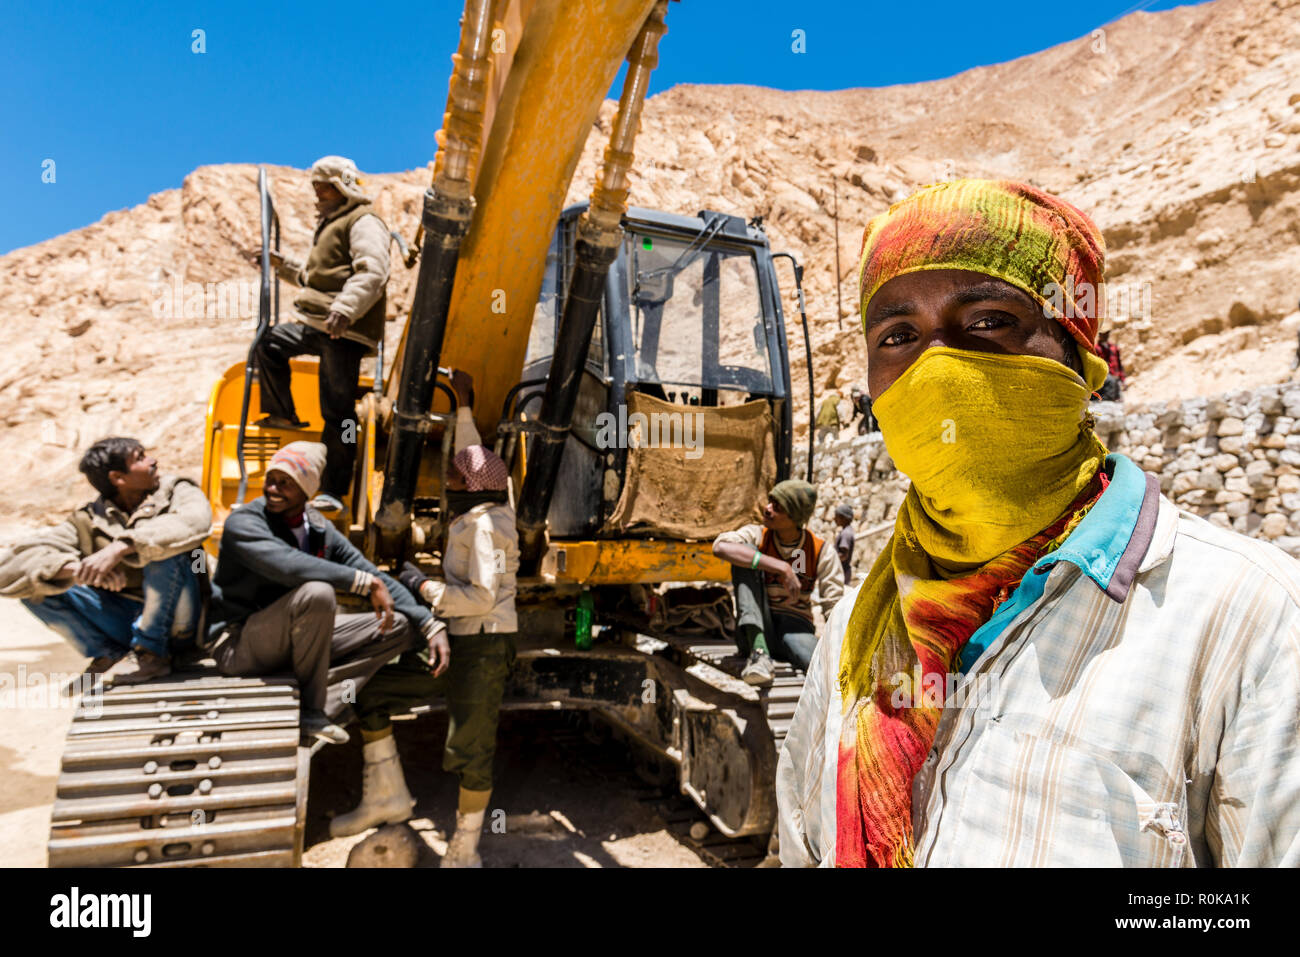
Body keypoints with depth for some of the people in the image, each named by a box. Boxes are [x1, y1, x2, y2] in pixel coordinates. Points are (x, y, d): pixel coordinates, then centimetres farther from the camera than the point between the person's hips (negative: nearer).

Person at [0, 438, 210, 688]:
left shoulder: (176, 491, -2)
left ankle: (151, 654, -16)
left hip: (173, 619, -3)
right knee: (38, 585, -8)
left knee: (165, 547, -27)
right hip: (124, 622, 3)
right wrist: (76, 569, -30)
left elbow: (195, 522, -27)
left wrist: (120, 547, -36)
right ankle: (112, 656, -4)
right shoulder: (89, 522, 2)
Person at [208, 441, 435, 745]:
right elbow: (288, 565, -34)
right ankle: (310, 709, -19)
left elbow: (377, 580, 4)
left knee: (399, 624, -3)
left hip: (294, 639, 6)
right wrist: (366, 582, -34)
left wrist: (431, 625, -6)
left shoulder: (320, 530, 4)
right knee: (316, 593, -36)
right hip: (238, 644, -6)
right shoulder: (242, 523, -14)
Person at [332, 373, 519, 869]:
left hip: (484, 647, -10)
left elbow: (482, 597, -24)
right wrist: (462, 406, 35)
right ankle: (387, 795, 21)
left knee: (468, 751, -1)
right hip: (456, 644, 10)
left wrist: (421, 584, -15)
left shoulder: (484, 523, -16)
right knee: (370, 689, 10)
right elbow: (473, 457, 28)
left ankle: (464, 853, 16)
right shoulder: (477, 513, 11)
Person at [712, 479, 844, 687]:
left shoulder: (822, 553, -1)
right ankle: (758, 650, -32)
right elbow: (720, 547, -28)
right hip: (755, 631, 2)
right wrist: (781, 567, -32)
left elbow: (835, 608, -1)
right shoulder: (757, 536, -4)